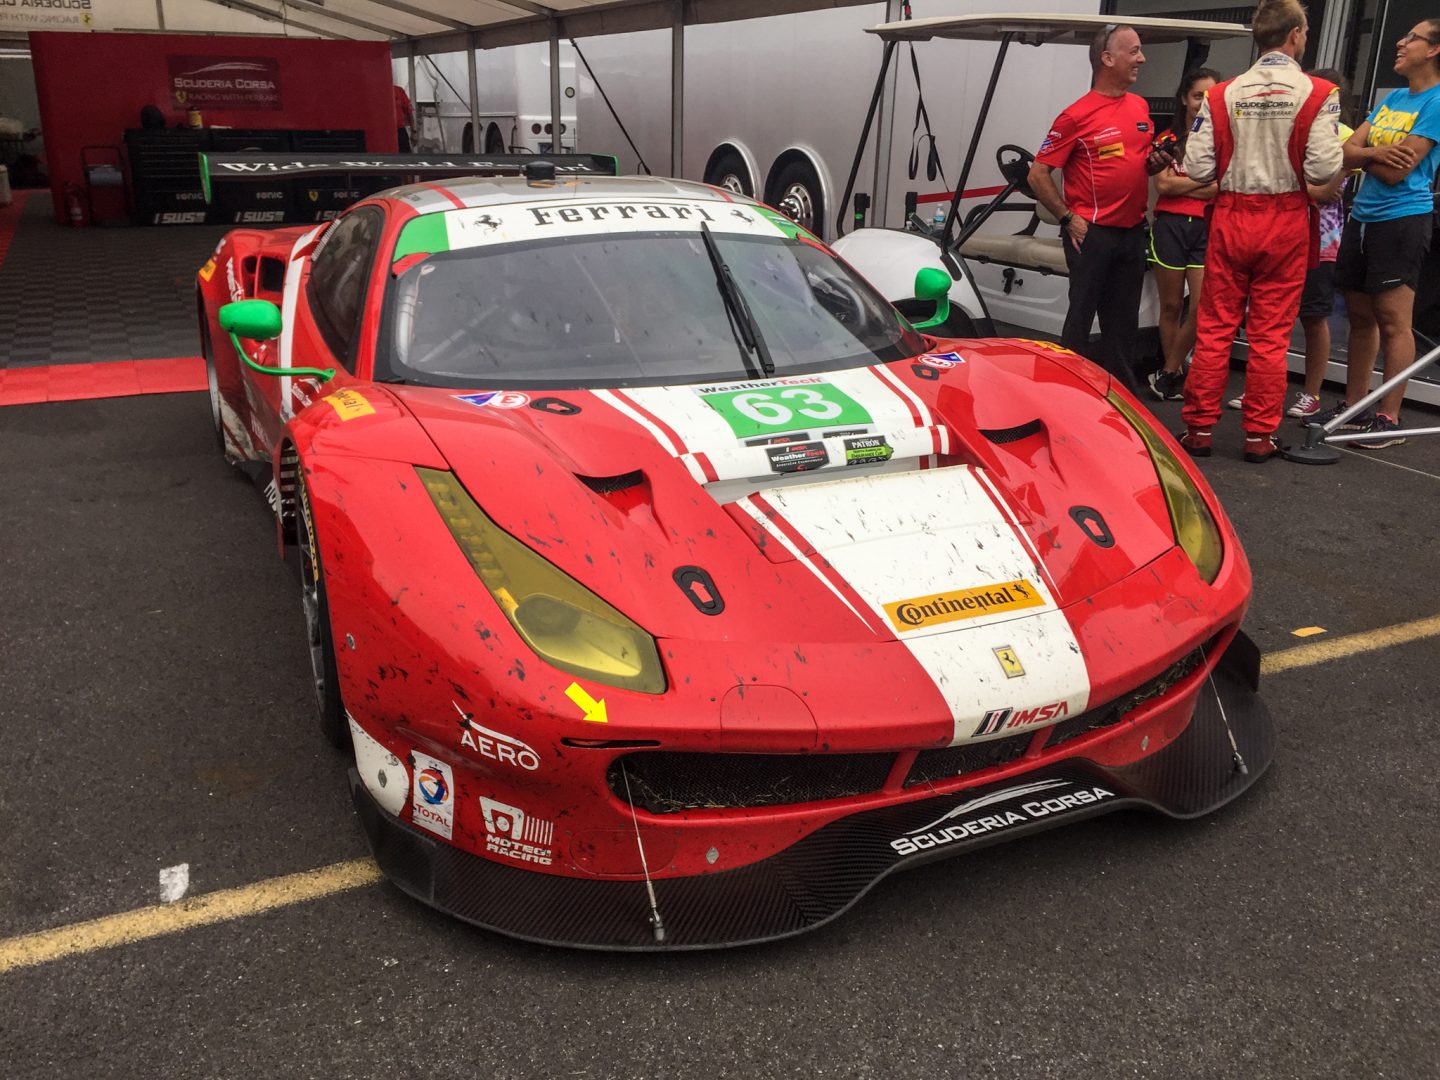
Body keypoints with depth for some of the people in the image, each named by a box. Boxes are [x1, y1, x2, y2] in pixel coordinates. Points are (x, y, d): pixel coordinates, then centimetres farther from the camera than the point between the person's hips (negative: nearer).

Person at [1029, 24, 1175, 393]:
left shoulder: (1140, 106, 11)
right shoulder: (1077, 115, -10)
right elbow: (1038, 175, -11)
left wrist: (1156, 162, 1)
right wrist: (1068, 217, -14)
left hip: (1133, 231, 7)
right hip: (1092, 233, -6)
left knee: (1123, 320, 12)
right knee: (1081, 316, 1)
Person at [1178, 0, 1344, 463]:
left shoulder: (1221, 95, -1)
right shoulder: (1318, 94, -7)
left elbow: (1198, 169, -5)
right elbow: (1324, 171, -14)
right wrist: (1329, 192, 8)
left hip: (1230, 220, 1)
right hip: (1285, 223, -1)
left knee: (1214, 329, 8)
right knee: (1270, 334, 6)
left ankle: (1199, 427, 11)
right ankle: (1260, 435, 11)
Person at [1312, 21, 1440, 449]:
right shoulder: (1391, 98, 15)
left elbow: (1397, 171, -15)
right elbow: (1348, 152, 7)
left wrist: (1364, 154, 1)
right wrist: (1375, 153, -14)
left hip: (1402, 220, -8)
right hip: (1361, 217, 8)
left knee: (1393, 322, -5)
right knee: (1361, 318, 12)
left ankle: (1389, 418, -2)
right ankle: (1353, 406, 20)